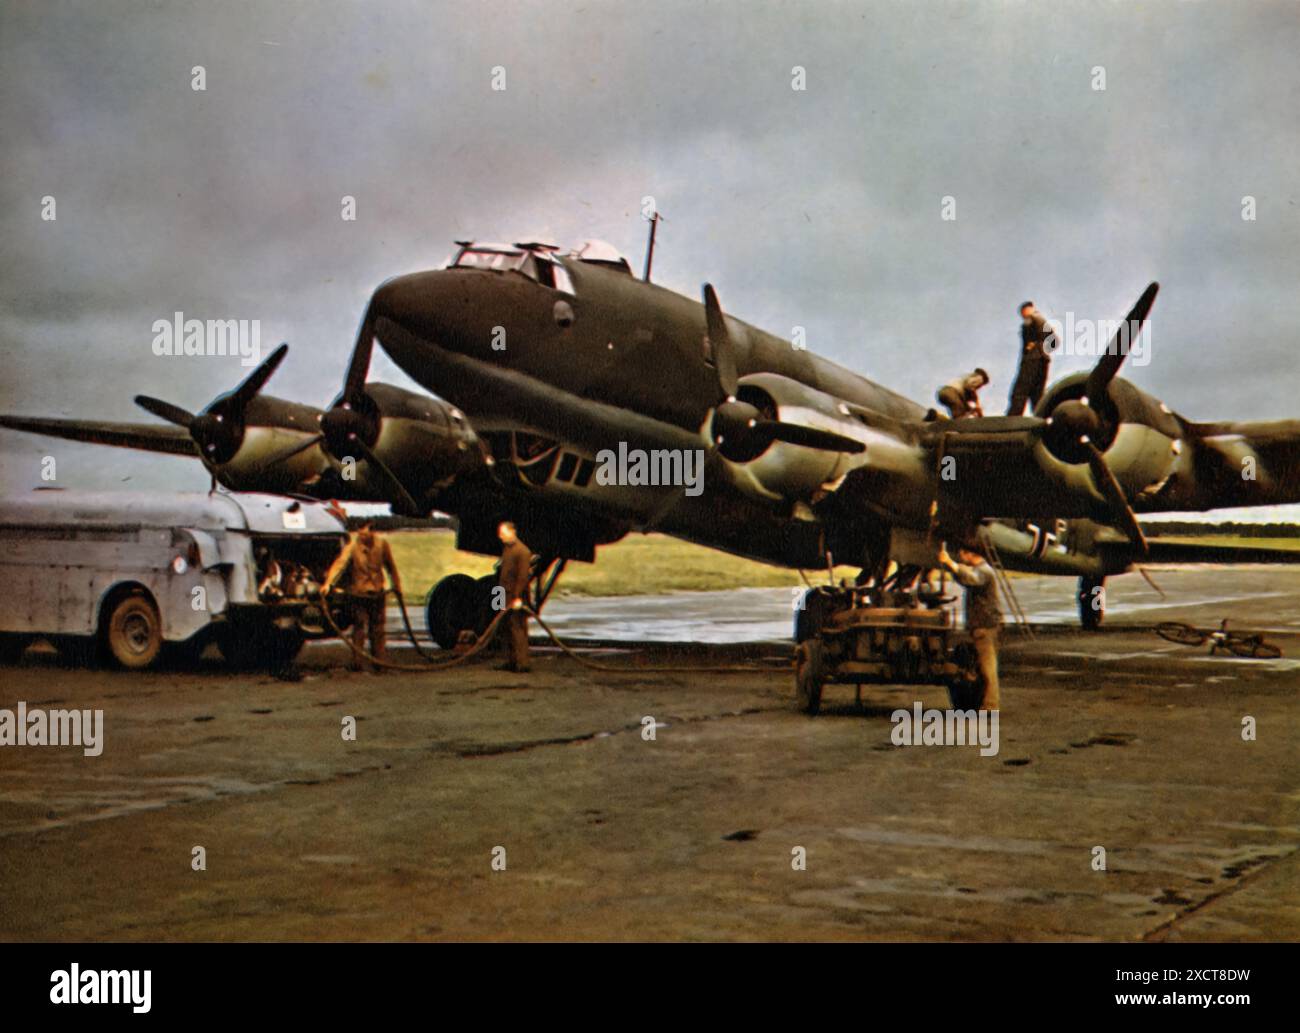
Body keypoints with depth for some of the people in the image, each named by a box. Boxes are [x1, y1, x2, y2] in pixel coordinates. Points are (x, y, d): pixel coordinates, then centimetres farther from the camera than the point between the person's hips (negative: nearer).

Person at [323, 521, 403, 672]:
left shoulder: (382, 545, 1)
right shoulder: (352, 545, -10)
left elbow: (391, 566, 14)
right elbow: (340, 563, -23)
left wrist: (397, 585, 19)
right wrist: (328, 583, -36)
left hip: (377, 593, 3)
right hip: (358, 593, -3)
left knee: (378, 630, 8)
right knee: (359, 630, -2)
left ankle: (378, 662, 16)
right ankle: (357, 663, 3)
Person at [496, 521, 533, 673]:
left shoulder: (522, 551, -12)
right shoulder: (506, 549, 17)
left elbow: (523, 576, -18)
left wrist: (518, 597, -22)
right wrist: (500, 592, 18)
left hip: (516, 597, -9)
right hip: (507, 596, 9)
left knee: (518, 629, -9)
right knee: (510, 629, 11)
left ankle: (521, 663, -8)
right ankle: (513, 662, 16)